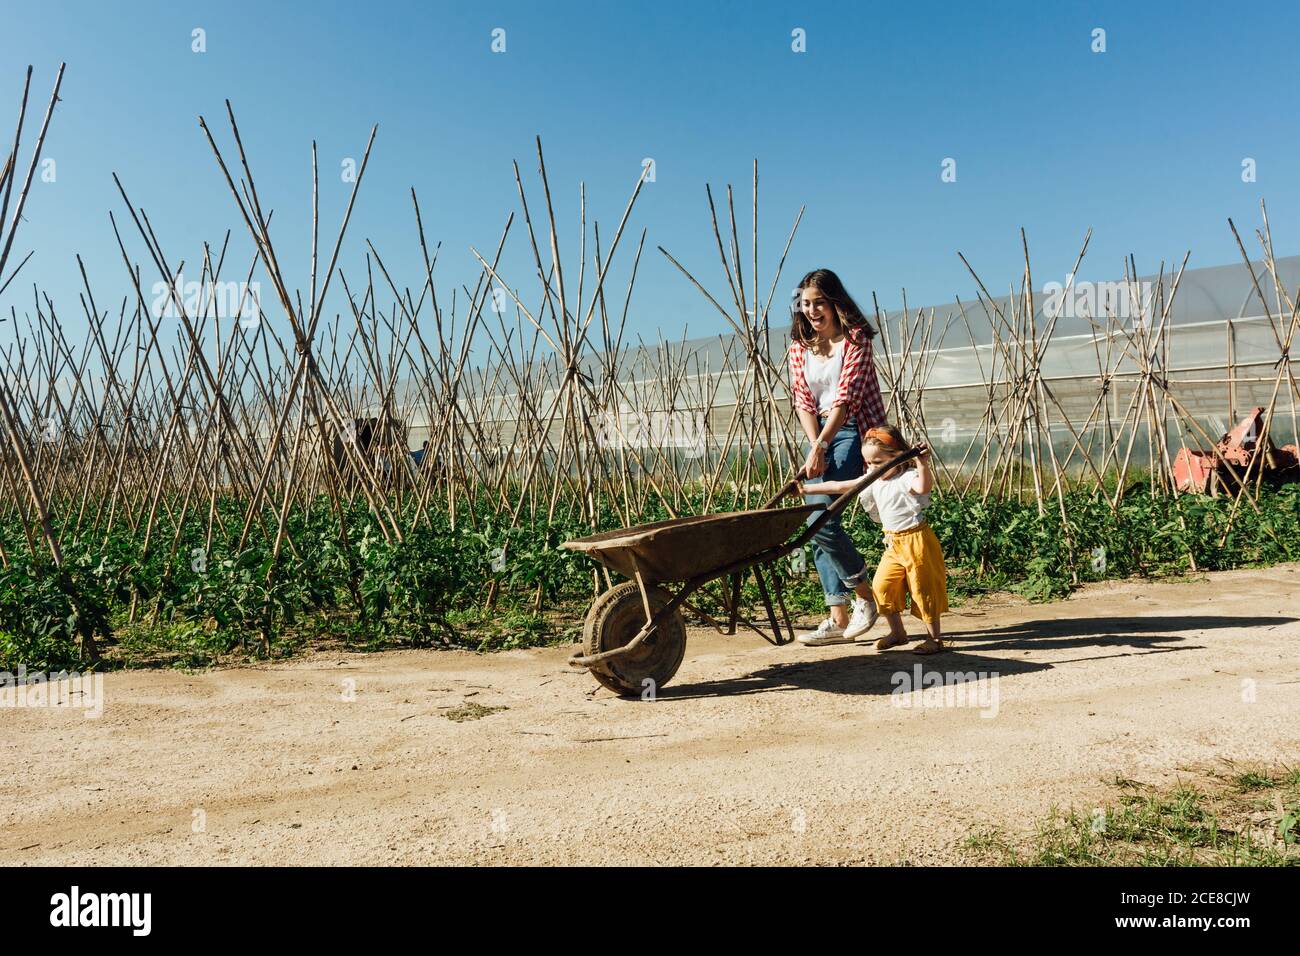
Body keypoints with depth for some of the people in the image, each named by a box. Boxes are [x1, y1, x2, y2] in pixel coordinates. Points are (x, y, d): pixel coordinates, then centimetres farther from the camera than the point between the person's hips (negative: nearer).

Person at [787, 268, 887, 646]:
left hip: (854, 430, -6)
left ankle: (864, 597, 1)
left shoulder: (855, 338, -8)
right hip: (820, 435, 7)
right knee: (817, 523, 0)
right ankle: (839, 619, 5)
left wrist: (820, 447, -25)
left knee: (820, 518, -19)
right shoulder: (800, 345, 9)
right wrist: (815, 448, -11)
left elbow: (845, 397, -17)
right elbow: (803, 402, 3)